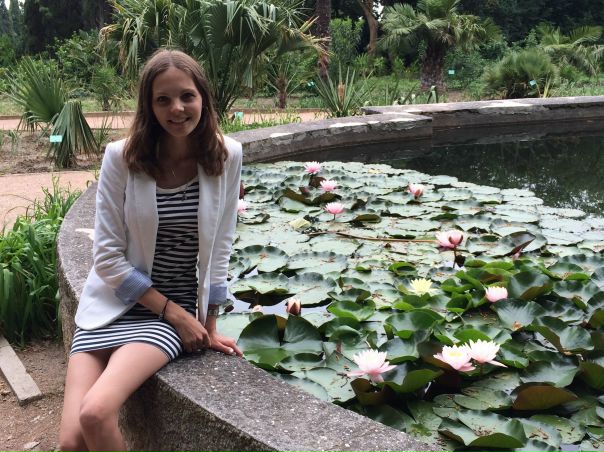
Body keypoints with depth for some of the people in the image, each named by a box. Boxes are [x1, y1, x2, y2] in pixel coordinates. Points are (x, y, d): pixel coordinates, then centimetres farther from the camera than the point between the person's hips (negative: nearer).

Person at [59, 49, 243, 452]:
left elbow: (220, 249, 1)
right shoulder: (122, 157, -9)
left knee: (96, 413, -25)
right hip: (115, 305, 1)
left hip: (180, 306, 0)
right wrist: (173, 312, -11)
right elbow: (108, 257, -7)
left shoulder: (226, 156, -6)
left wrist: (209, 327, 3)